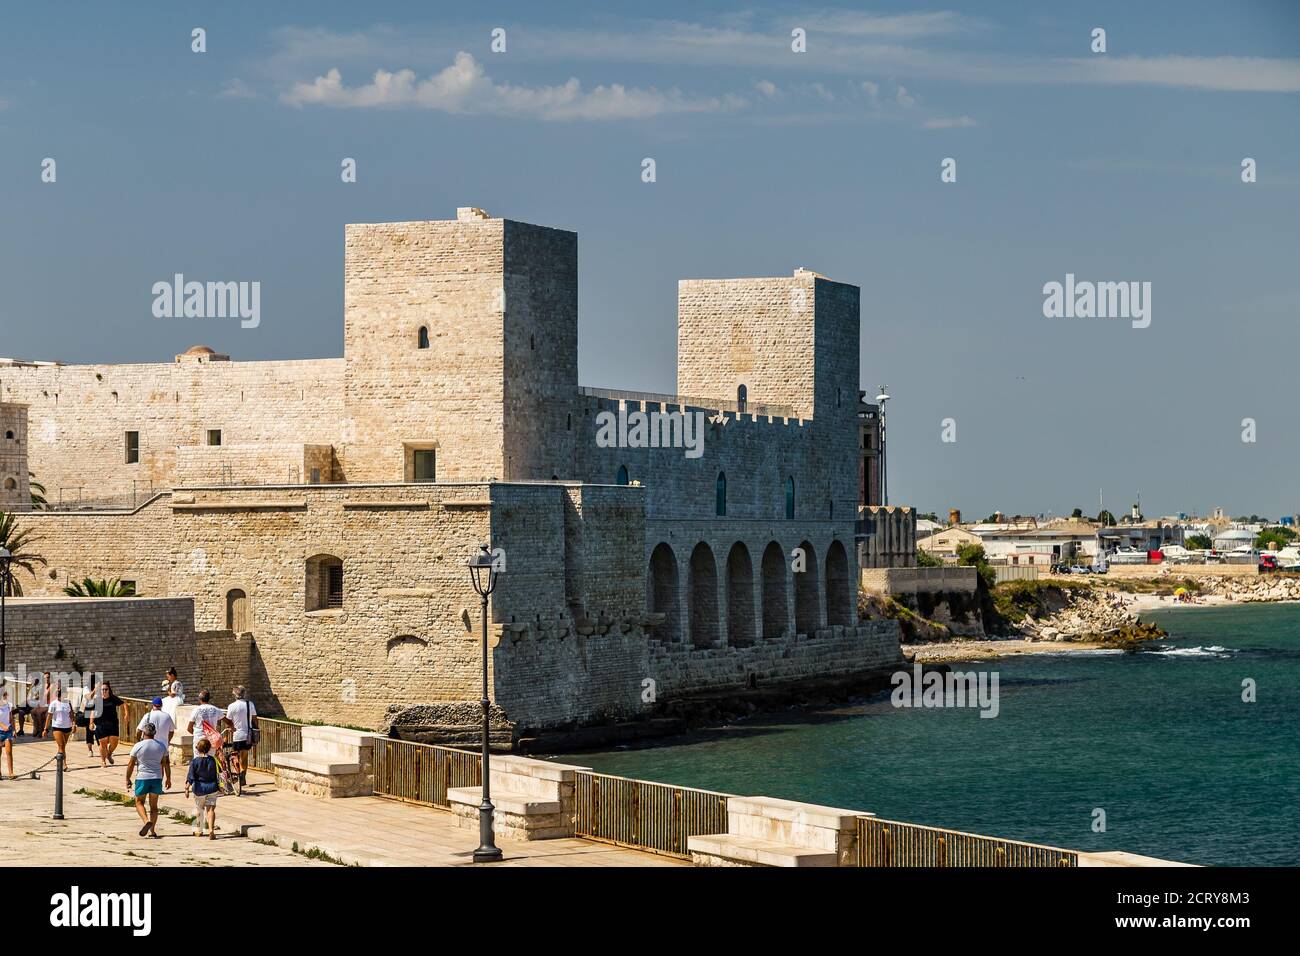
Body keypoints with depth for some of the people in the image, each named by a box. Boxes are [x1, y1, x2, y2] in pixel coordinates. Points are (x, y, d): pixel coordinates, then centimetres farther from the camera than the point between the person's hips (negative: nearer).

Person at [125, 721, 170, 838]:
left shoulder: (138, 746, -7)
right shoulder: (161, 746, 3)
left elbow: (131, 764, -3)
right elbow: (166, 764, 7)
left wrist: (127, 779, 7)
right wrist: (168, 778, 18)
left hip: (142, 778, -3)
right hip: (157, 778, 3)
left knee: (139, 802, 11)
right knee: (153, 805, 11)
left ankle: (146, 821, -15)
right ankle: (152, 831, 7)